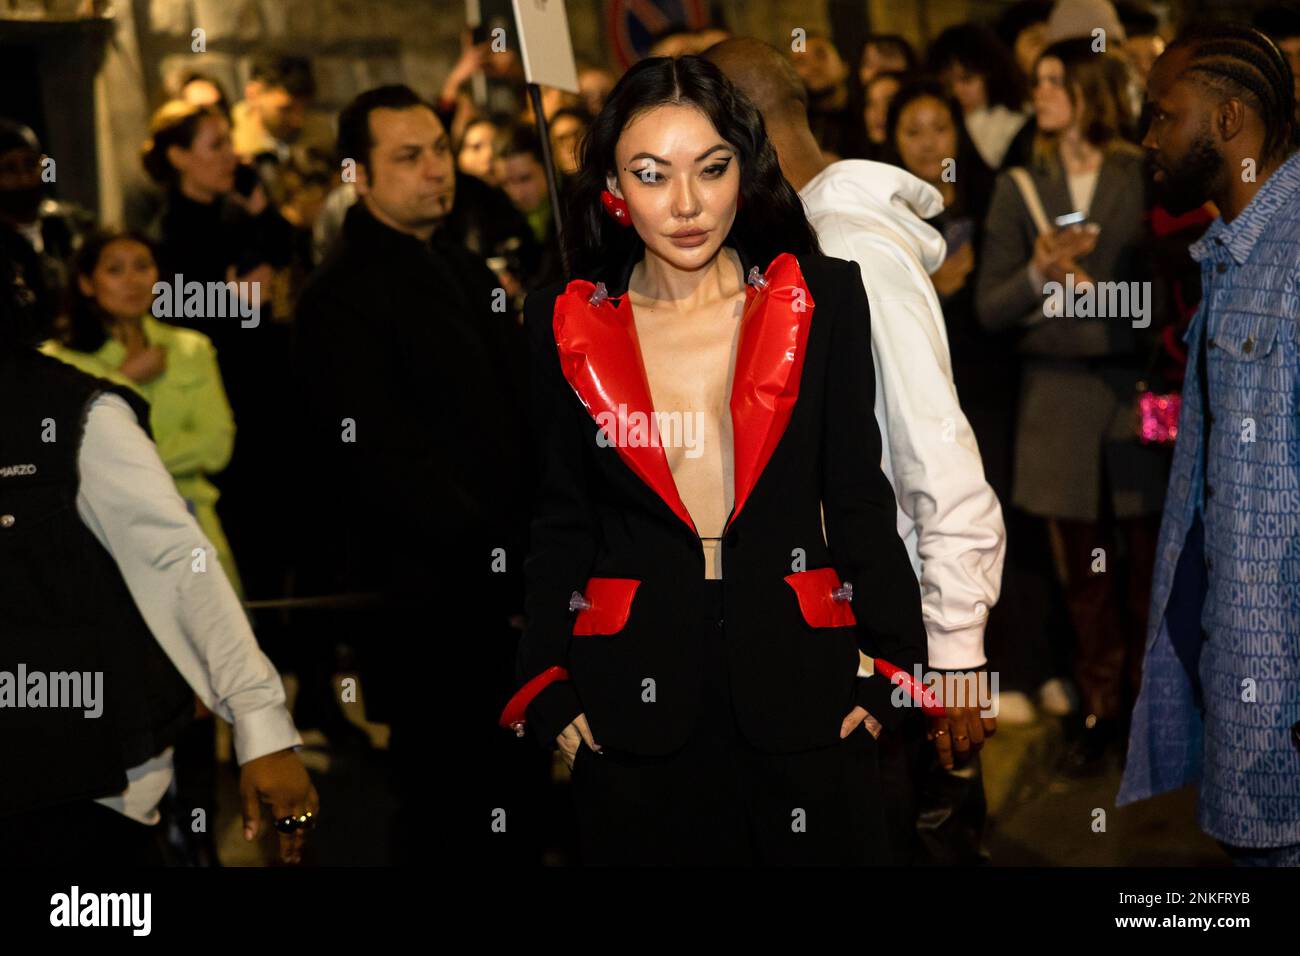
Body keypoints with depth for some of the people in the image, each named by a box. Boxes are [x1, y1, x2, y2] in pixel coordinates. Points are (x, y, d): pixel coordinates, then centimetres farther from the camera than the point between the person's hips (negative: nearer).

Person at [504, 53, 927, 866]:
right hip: (636, 700, 0)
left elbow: (859, 496, 2)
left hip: (801, 688, 0)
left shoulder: (823, 300, -1)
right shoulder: (567, 325, 1)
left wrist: (893, 672, -1)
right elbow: (563, 524, 8)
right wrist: (550, 693, 2)